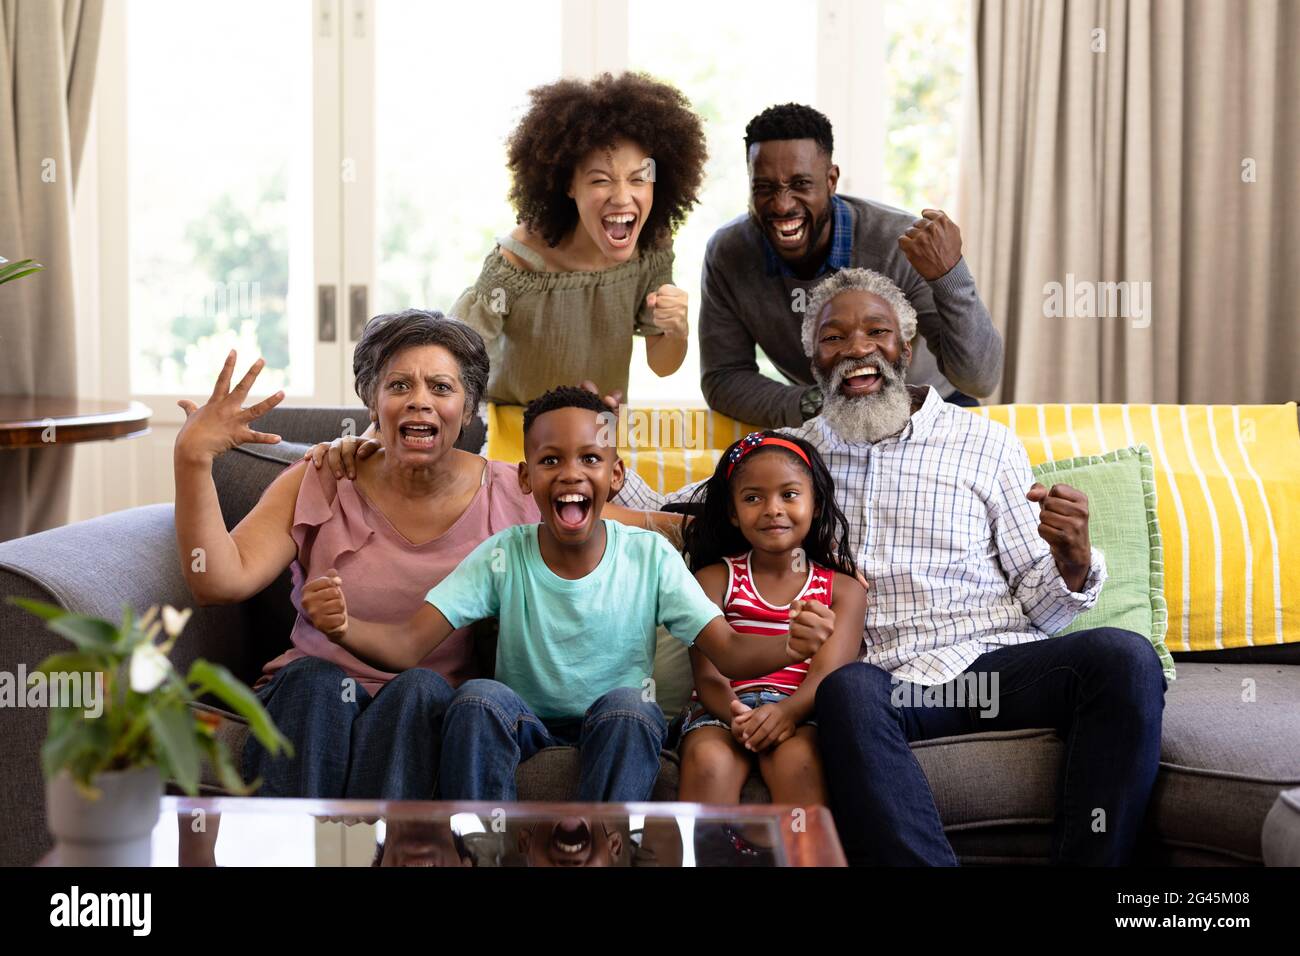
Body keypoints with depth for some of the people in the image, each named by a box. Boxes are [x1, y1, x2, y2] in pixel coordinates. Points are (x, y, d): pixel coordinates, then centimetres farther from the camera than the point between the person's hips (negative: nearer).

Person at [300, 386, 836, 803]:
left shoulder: (650, 557, -10)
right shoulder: (503, 557, -10)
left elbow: (729, 652, -15)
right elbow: (408, 644, -18)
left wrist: (788, 647, -39)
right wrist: (343, 628, -41)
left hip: (619, 731, 0)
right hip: (525, 722, 0)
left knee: (626, 704, -33)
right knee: (477, 698, -30)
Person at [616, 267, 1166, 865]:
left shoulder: (984, 443, 15)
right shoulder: (784, 455, 20)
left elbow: (1037, 604, 12)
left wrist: (1072, 562, -11)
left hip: (994, 662, 1)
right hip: (882, 677, -1)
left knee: (1123, 655, -28)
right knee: (848, 686, -37)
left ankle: (1088, 861, -18)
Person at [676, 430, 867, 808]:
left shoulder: (843, 590, 14)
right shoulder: (715, 579, 14)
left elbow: (827, 672, -2)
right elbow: (708, 672, 1)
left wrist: (786, 711, -26)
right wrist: (736, 714, -24)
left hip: (801, 712, 0)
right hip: (726, 708, 0)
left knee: (800, 763, -35)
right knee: (708, 762, -34)